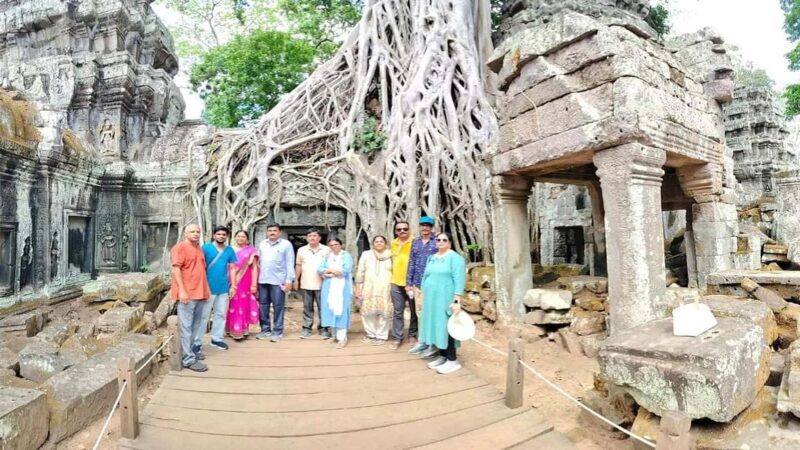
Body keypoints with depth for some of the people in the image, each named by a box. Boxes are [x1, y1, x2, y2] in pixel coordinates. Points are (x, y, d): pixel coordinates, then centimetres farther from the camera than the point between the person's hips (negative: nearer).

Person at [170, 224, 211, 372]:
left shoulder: (199, 249, 19)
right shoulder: (180, 247, -6)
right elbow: (176, 269, -14)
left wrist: (206, 290, 21)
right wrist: (182, 290, -21)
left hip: (200, 293, 8)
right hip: (187, 293, -8)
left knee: (197, 325, 13)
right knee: (186, 327, -6)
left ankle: (191, 350, 25)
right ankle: (189, 359, -5)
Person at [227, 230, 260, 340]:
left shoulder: (251, 251, 1)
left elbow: (254, 268, -1)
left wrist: (254, 284, -8)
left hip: (245, 284, -2)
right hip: (231, 283, 3)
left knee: (243, 306, 0)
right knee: (233, 306, 5)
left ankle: (242, 330, 4)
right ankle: (232, 329, 14)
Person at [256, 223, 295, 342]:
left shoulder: (286, 244, -1)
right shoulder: (262, 244, 13)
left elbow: (290, 264, -4)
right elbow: (258, 262, 13)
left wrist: (289, 280, -10)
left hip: (278, 281, -5)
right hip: (262, 280, 5)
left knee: (278, 307, 1)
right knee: (263, 306, 10)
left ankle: (277, 331, 9)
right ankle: (265, 329, 21)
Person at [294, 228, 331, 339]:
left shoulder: (327, 250, 1)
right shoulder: (301, 250, 8)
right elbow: (298, 266, 12)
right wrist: (296, 280, 10)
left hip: (322, 284, -2)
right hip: (306, 284, 2)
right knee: (307, 307, 9)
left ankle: (323, 328, 10)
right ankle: (306, 328, 17)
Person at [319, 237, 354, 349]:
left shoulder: (346, 255, 3)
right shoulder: (327, 256, 16)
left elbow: (347, 270, -12)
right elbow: (320, 269, 3)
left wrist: (329, 271, -4)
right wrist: (336, 270, -12)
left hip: (341, 286, -5)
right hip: (328, 287, 5)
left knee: (340, 310, -9)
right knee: (330, 309, 4)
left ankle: (342, 338, -9)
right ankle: (335, 335, 15)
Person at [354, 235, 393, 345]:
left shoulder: (390, 255, 5)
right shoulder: (366, 254, 8)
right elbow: (360, 272, 7)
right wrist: (358, 288, 2)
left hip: (385, 290, -1)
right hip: (369, 289, 1)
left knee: (383, 313, -2)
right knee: (368, 312, 1)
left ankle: (381, 336, 11)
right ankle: (371, 334, 19)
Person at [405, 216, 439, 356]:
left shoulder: (437, 242, -2)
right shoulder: (415, 242, 12)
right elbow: (411, 263, 12)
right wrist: (408, 283, 9)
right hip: (417, 283, 5)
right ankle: (423, 341, 22)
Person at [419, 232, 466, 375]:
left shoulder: (455, 258, -9)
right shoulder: (431, 258, 14)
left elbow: (459, 281, -16)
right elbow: (425, 277, 18)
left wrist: (457, 301, -22)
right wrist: (423, 296, 15)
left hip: (446, 300, -7)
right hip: (431, 300, 7)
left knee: (447, 328, -5)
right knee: (437, 327, 10)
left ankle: (453, 361, 3)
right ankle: (442, 356, 21)